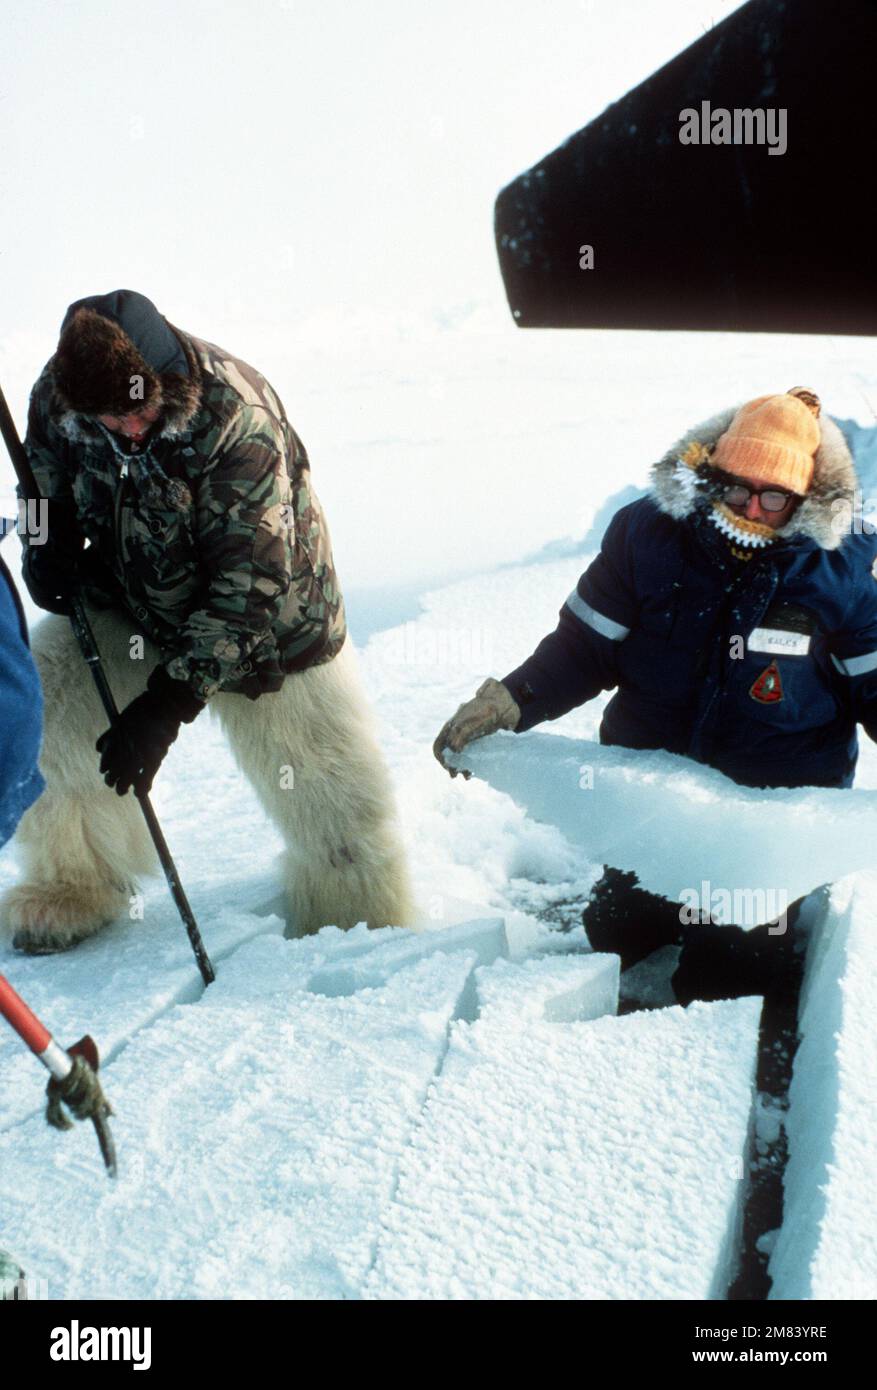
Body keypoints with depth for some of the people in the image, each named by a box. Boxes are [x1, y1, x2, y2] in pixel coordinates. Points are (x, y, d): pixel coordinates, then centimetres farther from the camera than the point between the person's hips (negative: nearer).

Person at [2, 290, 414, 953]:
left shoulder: (241, 422, -34)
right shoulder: (60, 394, -17)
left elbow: (248, 586, -33)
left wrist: (169, 701, -36)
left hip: (267, 621, -4)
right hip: (128, 605, 5)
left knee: (327, 789, -2)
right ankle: (76, 885, 19)